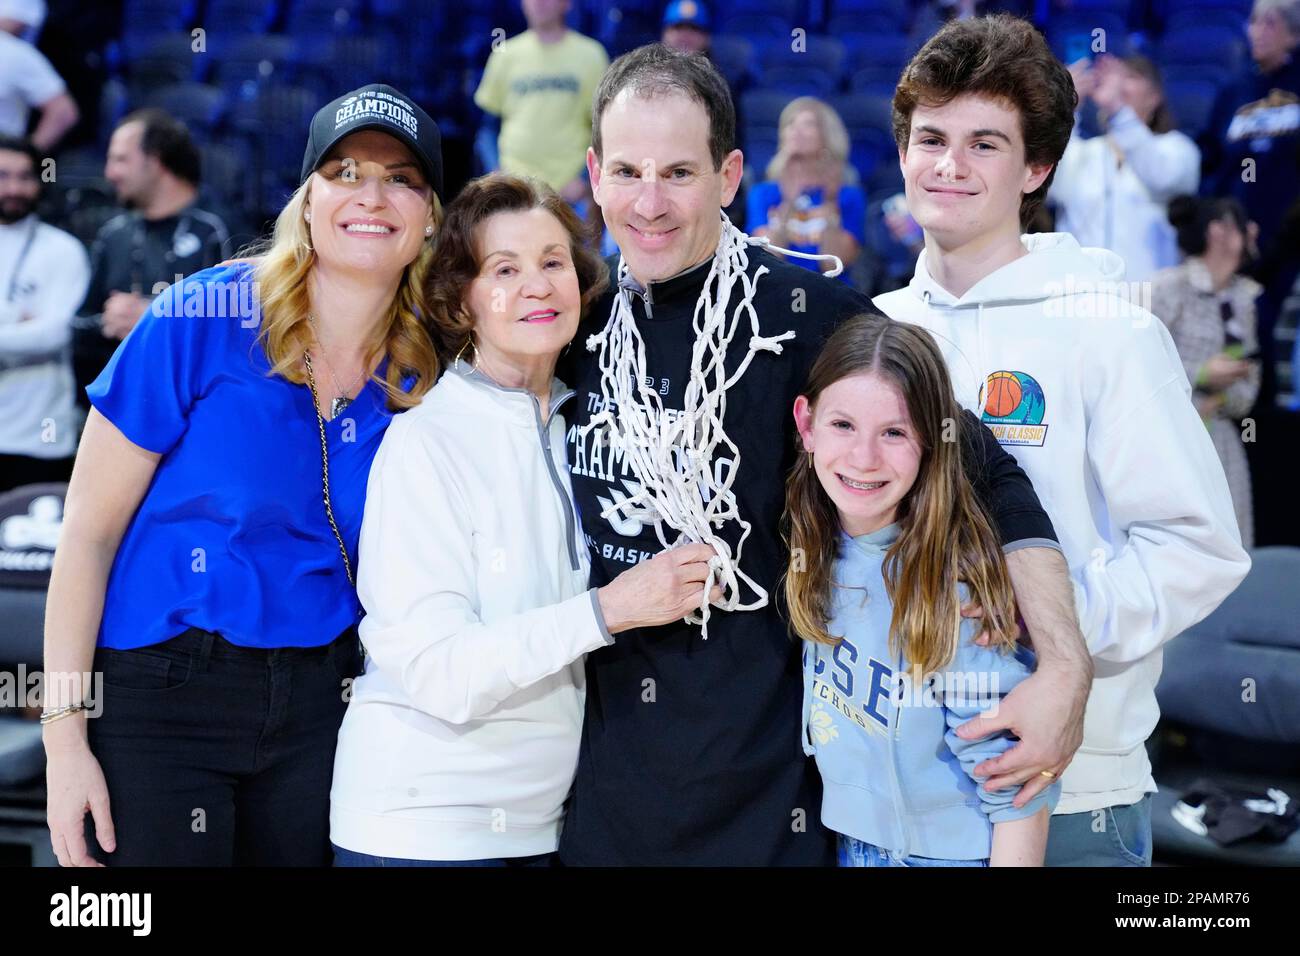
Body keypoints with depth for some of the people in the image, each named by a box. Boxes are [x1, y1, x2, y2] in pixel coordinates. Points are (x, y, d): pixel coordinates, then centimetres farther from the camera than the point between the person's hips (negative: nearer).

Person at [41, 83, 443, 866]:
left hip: (318, 707, 4)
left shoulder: (425, 376, -1)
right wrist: (65, 736, -11)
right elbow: (89, 533, -8)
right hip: (162, 694, -3)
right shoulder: (201, 322, -12)